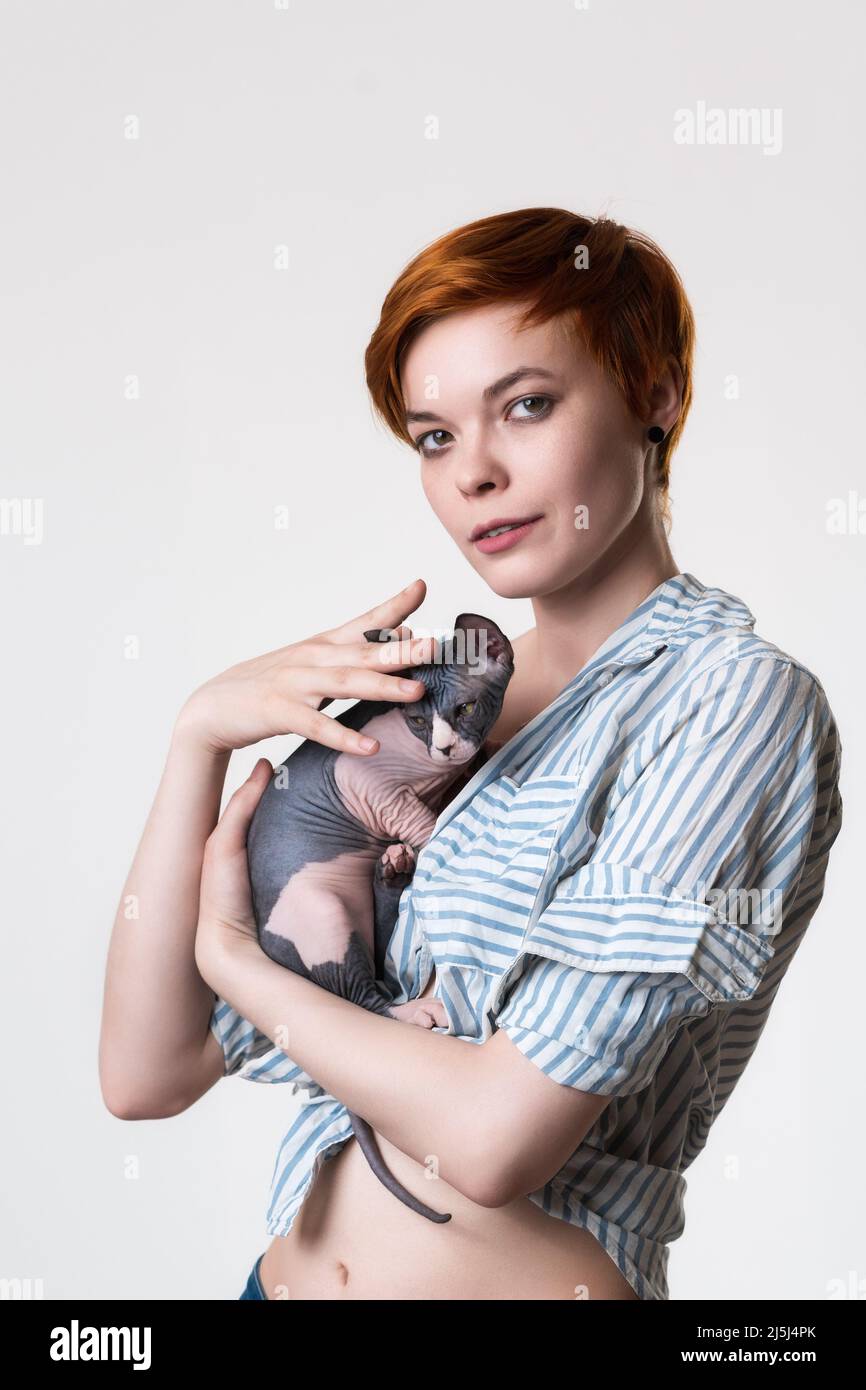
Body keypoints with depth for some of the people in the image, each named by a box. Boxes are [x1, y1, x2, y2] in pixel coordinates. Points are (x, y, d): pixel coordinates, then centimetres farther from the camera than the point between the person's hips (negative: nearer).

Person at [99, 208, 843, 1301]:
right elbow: (144, 1076, -3)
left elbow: (497, 1137, -21)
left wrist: (233, 954, -8)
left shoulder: (734, 699, -14)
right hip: (285, 1271, 5)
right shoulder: (416, 695, 1)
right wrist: (199, 736, -12)